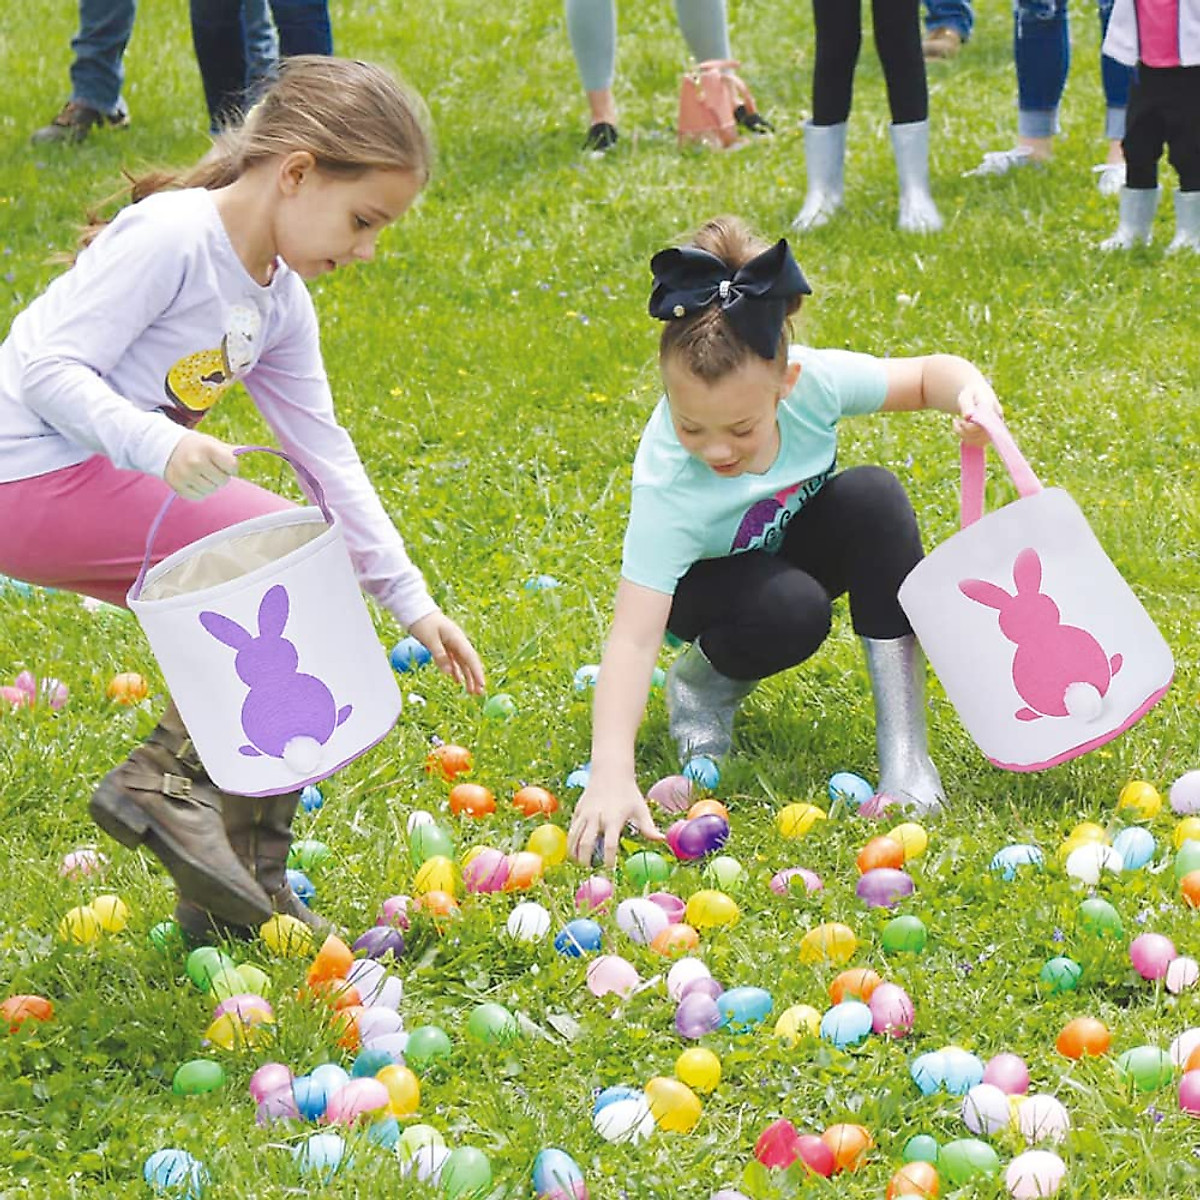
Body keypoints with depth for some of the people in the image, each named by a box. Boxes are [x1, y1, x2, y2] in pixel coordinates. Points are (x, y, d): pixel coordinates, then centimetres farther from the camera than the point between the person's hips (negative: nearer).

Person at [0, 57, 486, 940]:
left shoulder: (280, 302, 10)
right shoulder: (171, 238, -18)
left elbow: (325, 451, 13)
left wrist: (409, 599, 10)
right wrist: (157, 445, -38)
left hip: (108, 489, 9)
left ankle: (242, 890, 12)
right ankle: (164, 781, -11)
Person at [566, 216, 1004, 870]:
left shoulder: (812, 381, -29)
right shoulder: (666, 486, -39)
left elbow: (928, 374, -10)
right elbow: (633, 637, -44)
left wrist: (969, 388, -34)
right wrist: (611, 774, -55)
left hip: (802, 545, 4)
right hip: (708, 580, -4)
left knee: (873, 494, -29)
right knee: (791, 611, -37)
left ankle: (904, 752, -26)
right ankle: (702, 682, 0)